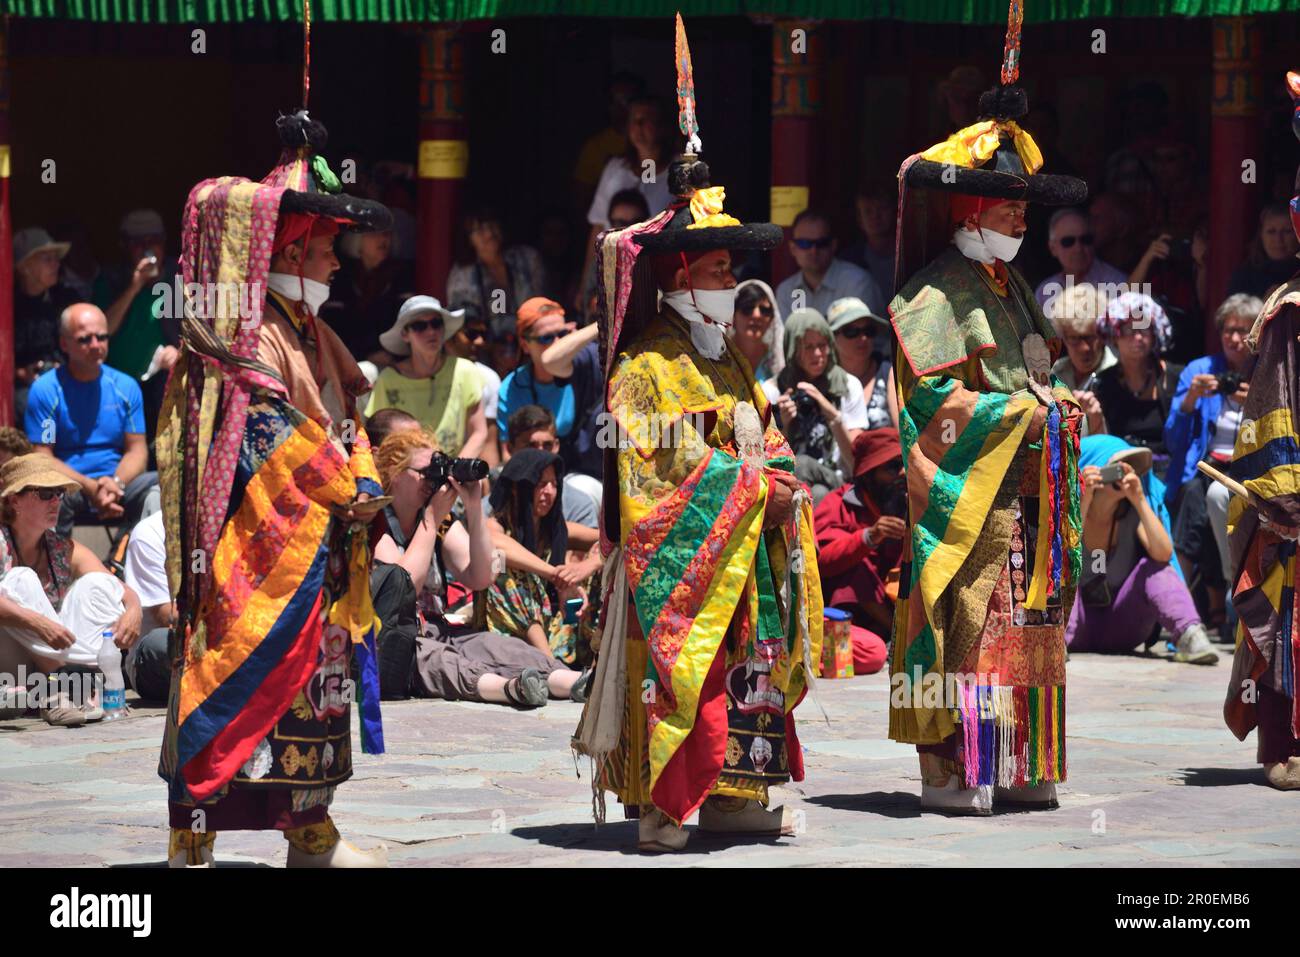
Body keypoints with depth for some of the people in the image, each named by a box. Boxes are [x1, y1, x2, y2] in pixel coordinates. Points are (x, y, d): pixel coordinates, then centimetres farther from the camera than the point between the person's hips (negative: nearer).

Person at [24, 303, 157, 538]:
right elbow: (42, 456, -5)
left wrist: (115, 483, -15)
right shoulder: (45, 390, 0)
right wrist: (91, 488, -19)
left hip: (119, 484, 3)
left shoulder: (126, 387, 11)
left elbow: (136, 449, 9)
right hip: (69, 488, -3)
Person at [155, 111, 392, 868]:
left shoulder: (312, 337, 18)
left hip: (317, 546, 10)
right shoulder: (251, 340, -12)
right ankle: (192, 839, -9)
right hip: (259, 546, -10)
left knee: (315, 676, 11)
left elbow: (347, 417, 21)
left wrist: (363, 480, 3)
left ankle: (312, 833, 18)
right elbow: (267, 435, -20)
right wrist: (339, 490, -15)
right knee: (239, 675, -11)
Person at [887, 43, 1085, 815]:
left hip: (1025, 485, 9)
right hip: (966, 488, -9)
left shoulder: (1010, 286, 19)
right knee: (967, 624, -9)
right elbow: (932, 390, -16)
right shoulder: (938, 291, -9)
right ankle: (951, 771, -7)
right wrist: (1023, 411, -14)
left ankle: (1018, 768, 11)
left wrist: (1057, 404, 5)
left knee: (1027, 624, 7)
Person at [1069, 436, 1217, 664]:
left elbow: (1164, 553, -23)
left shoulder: (1132, 513, -4)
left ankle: (1190, 636, -40)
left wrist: (1140, 500, -29)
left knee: (1155, 564, -21)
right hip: (1078, 625, -2)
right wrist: (1083, 501, -39)